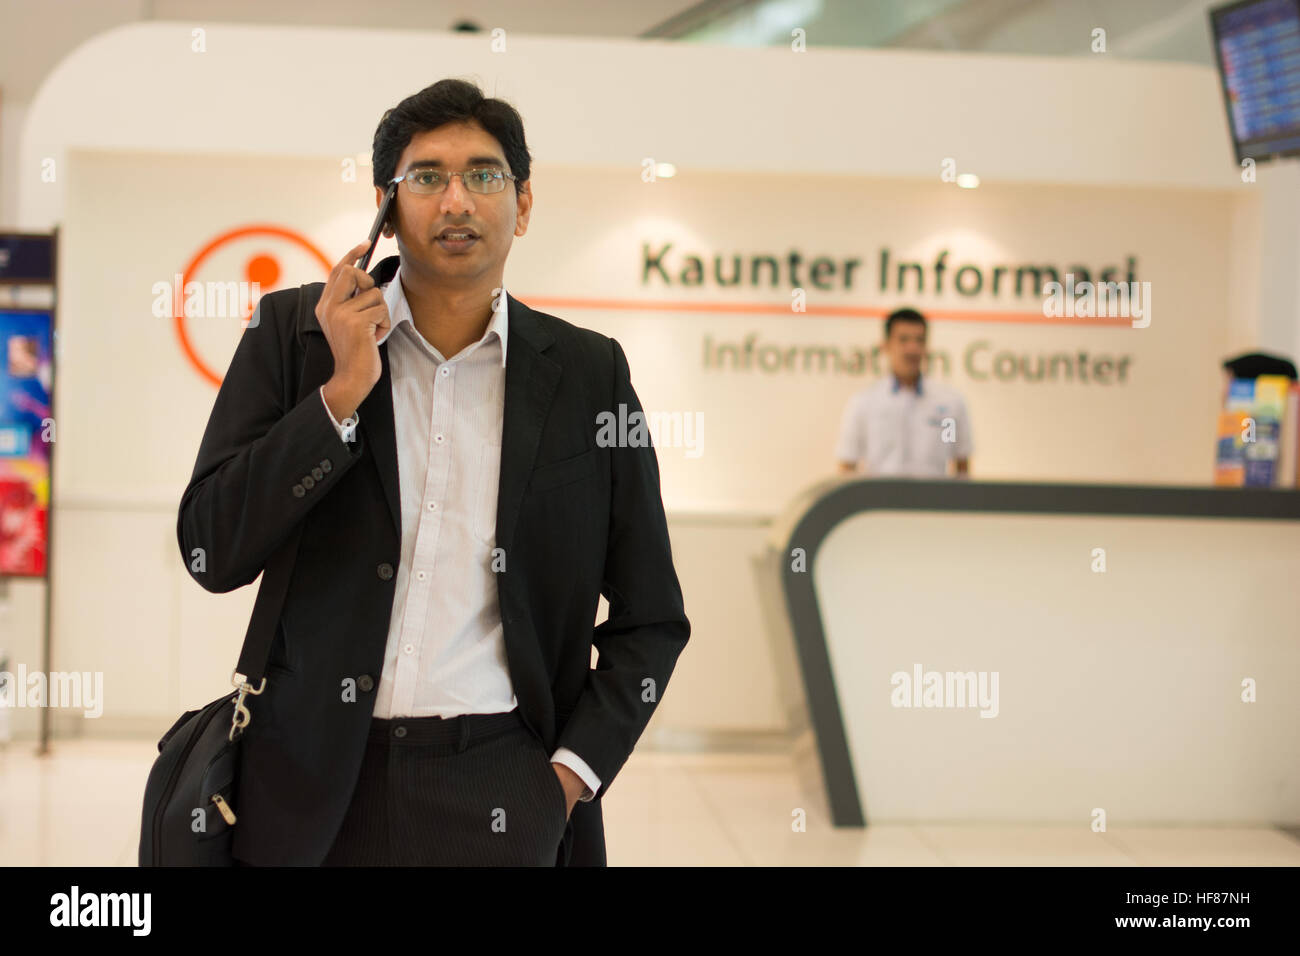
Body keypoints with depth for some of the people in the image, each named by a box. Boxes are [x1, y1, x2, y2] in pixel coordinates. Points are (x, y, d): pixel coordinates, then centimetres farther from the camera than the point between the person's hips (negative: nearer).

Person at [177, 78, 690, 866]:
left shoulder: (588, 373, 2)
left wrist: (572, 774, -4)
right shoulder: (293, 332, 2)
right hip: (319, 791, 0)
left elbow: (651, 622, 7)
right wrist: (344, 390, -12)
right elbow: (213, 553, -6)